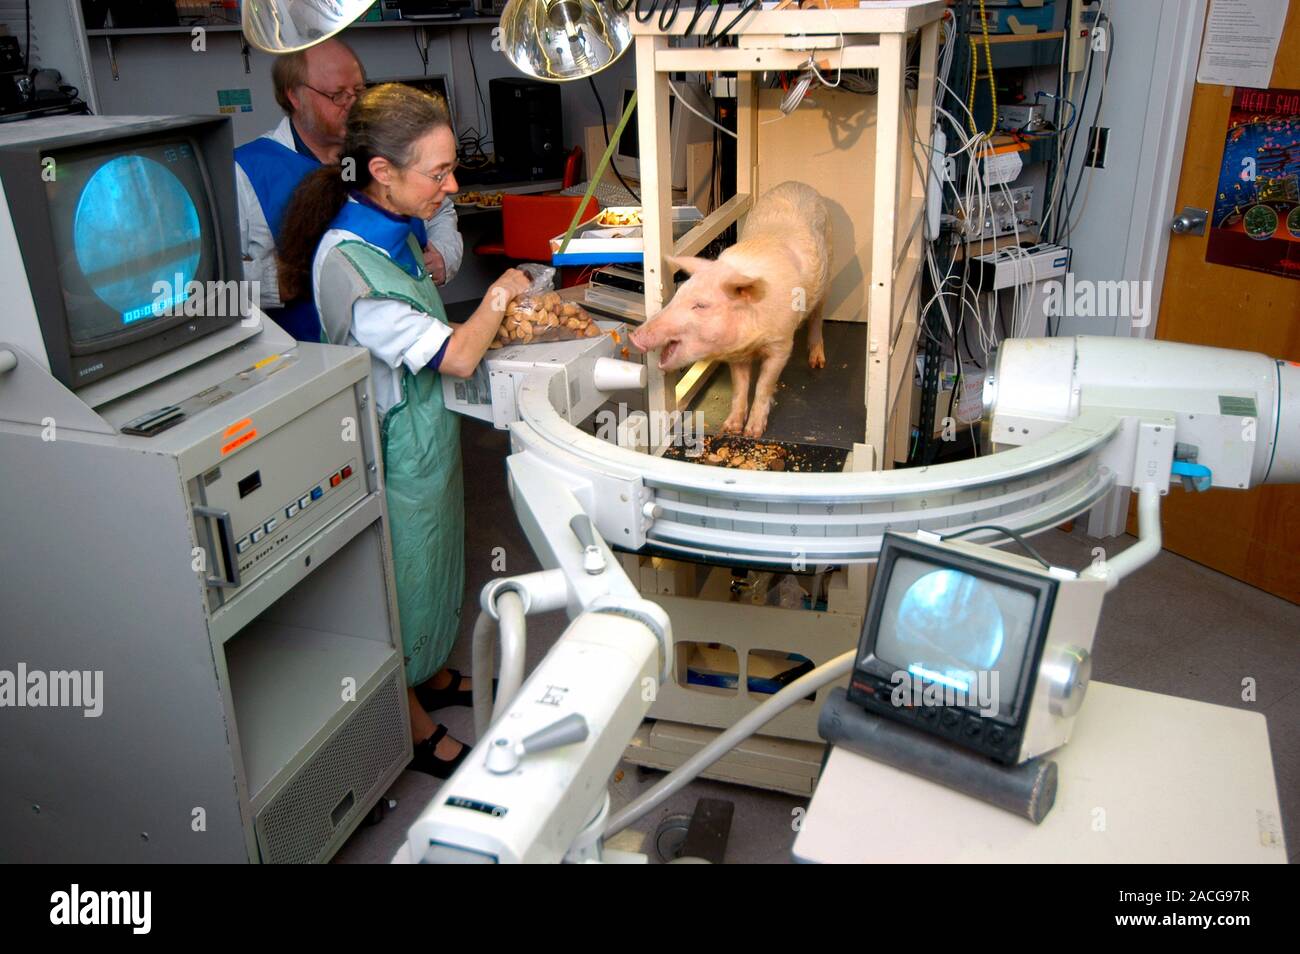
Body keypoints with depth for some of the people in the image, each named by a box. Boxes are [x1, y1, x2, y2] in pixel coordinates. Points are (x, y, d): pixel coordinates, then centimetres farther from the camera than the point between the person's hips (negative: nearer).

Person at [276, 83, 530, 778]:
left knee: (432, 559, 24)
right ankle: (416, 729, 28)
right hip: (396, 444, -9)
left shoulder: (393, 231, 1)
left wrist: (494, 322, 5)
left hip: (428, 431, 9)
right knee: (406, 572, 8)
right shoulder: (344, 262, -29)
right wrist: (500, 293, -13)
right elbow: (455, 358, -27)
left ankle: (429, 675, 47)